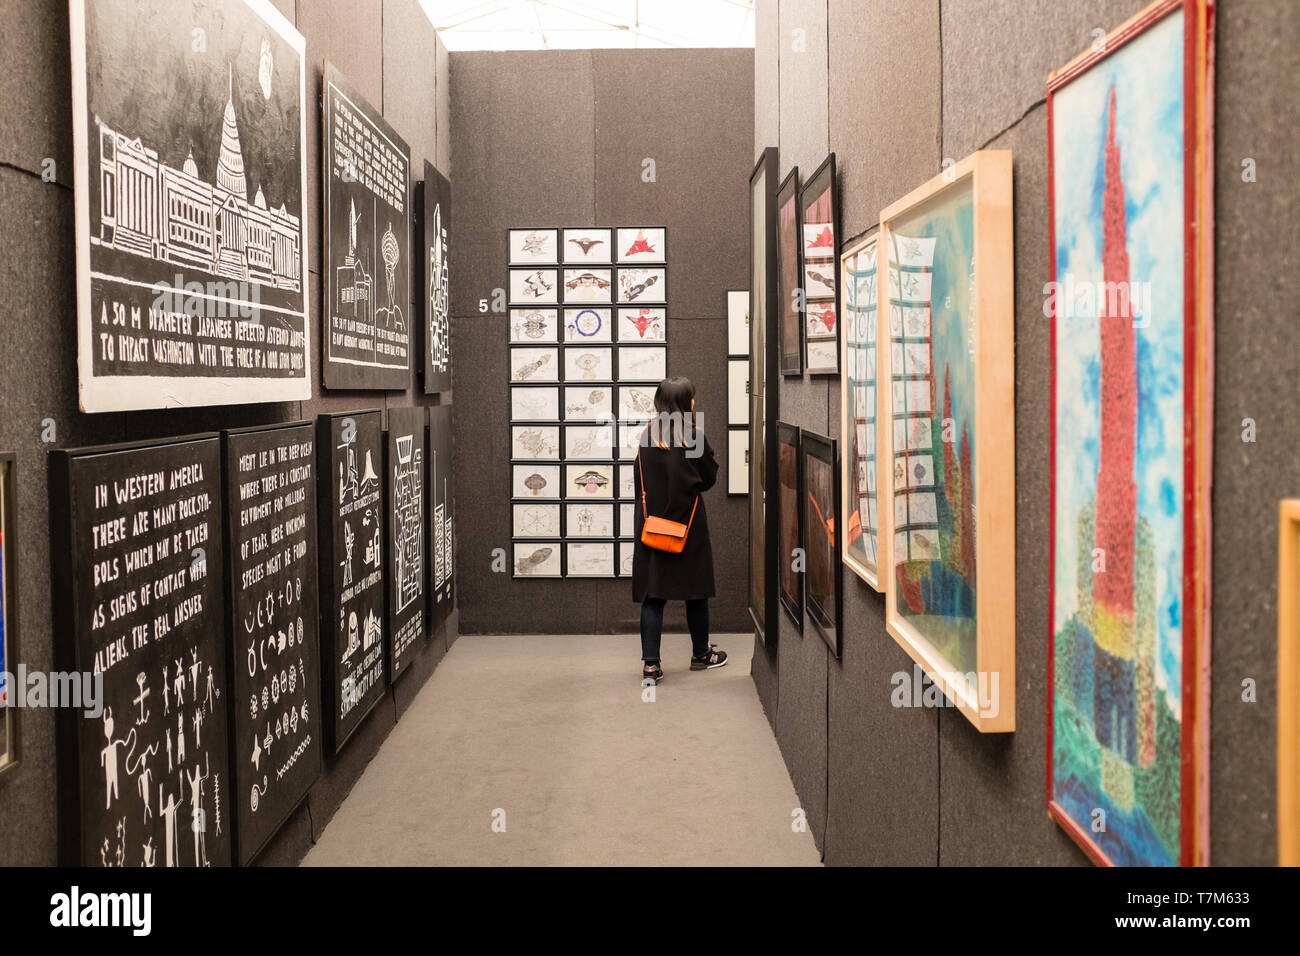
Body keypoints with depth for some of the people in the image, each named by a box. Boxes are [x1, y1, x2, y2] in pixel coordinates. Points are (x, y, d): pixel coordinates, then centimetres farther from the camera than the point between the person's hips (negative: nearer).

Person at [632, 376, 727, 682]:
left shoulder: (647, 437, 0)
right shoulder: (693, 437, -11)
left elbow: (640, 482, 7)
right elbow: (709, 479, -2)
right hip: (688, 524, -3)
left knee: (652, 595, 4)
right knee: (696, 590, 13)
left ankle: (650, 663, -1)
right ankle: (701, 654, 27)